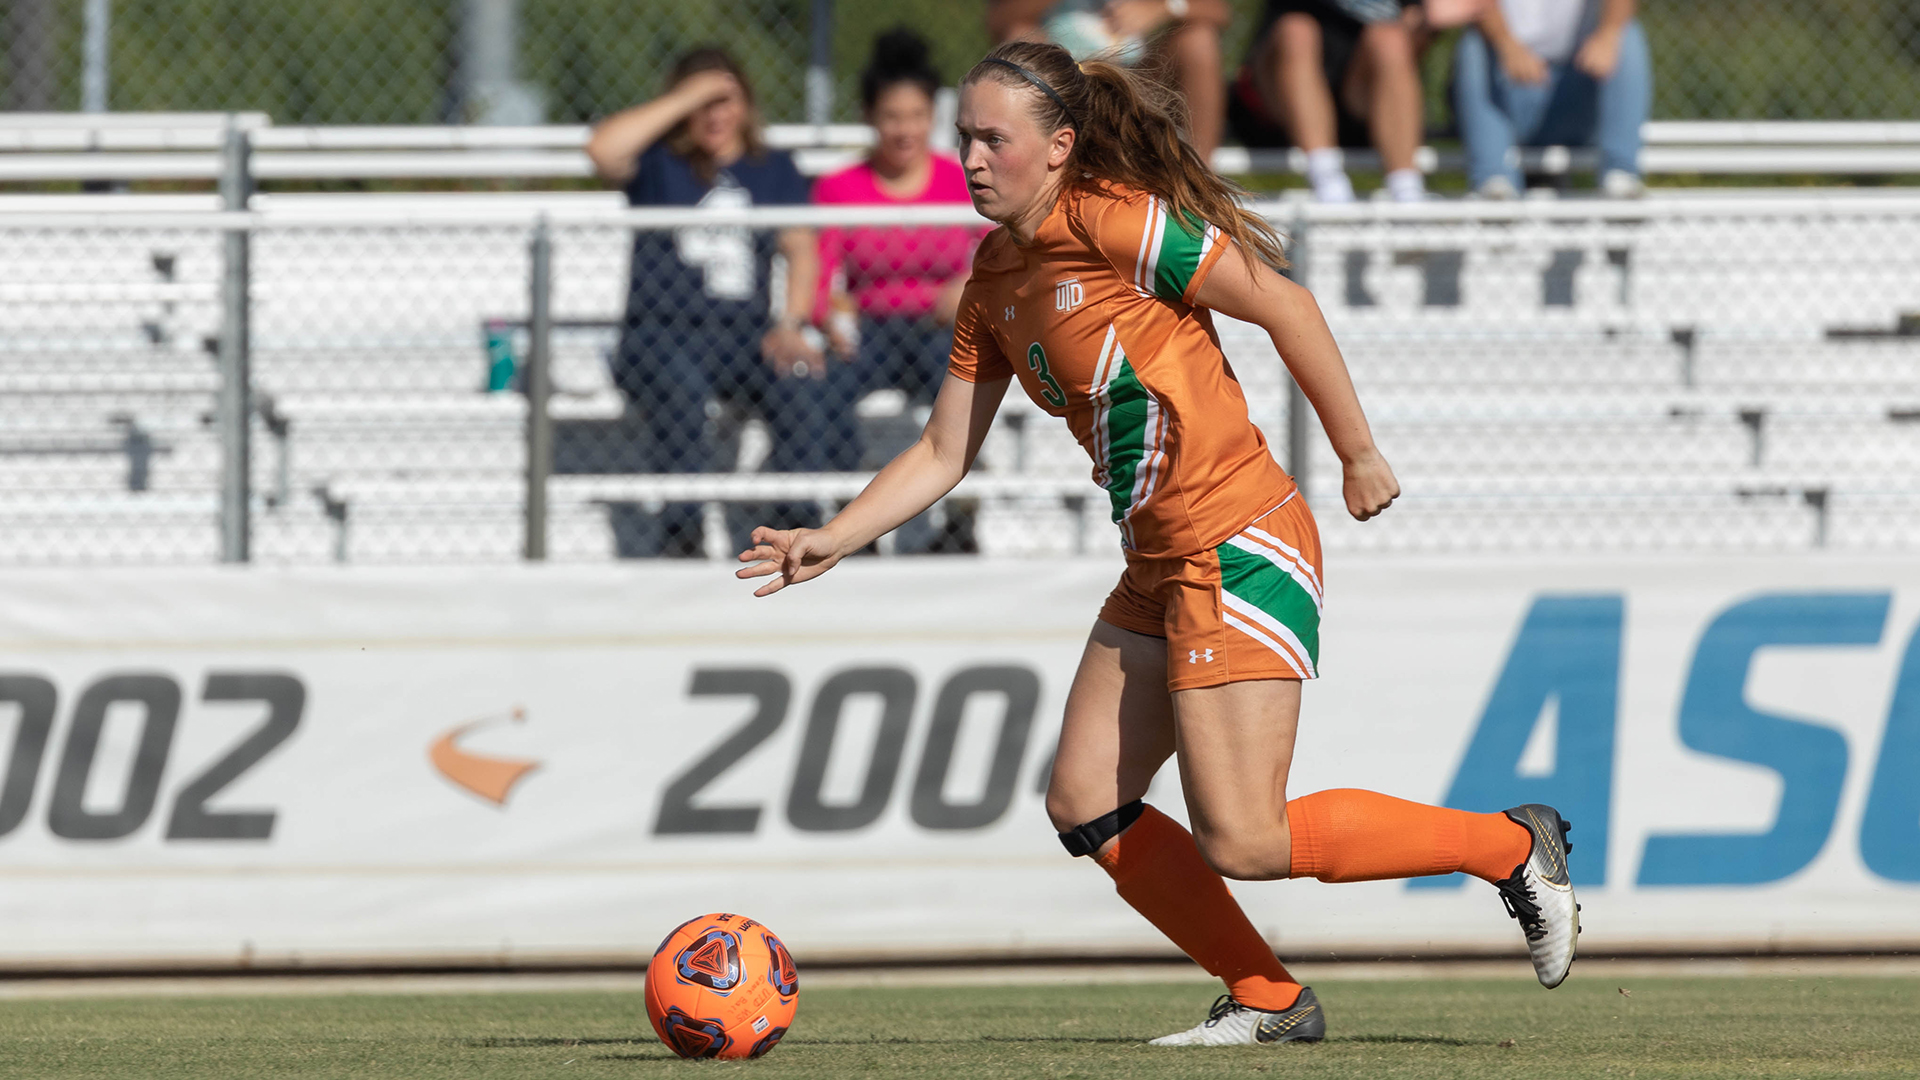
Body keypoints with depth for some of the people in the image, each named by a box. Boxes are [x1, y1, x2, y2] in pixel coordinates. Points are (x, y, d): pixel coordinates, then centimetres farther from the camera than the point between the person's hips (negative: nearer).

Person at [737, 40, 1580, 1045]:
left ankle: (1510, 846, 2)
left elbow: (1284, 305, -11)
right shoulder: (995, 278, 12)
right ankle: (1267, 999, 15)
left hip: (1239, 547, -9)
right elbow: (942, 453, 16)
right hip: (1160, 567, 9)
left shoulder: (1110, 222, -14)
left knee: (1241, 841, -13)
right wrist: (830, 541, 5)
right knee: (1085, 807, 5)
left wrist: (1358, 454, -7)